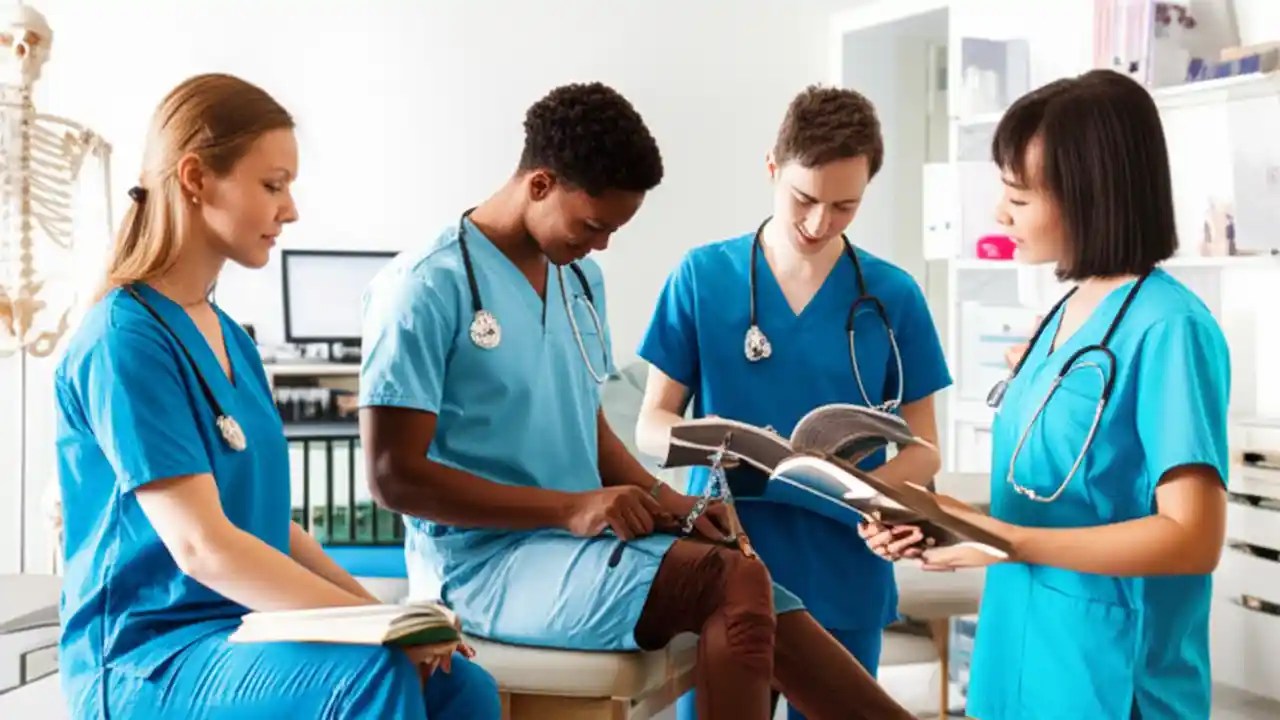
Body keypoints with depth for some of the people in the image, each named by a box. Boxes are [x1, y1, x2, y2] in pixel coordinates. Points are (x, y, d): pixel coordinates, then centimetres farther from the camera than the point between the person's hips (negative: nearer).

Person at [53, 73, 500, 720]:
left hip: (245, 630, 8)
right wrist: (375, 623, -22)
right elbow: (201, 546, -22)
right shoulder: (124, 338, -15)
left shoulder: (231, 337, 12)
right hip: (145, 656, -8)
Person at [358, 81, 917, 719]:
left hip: (583, 540, 7)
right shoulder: (426, 287, -13)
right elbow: (395, 476, -16)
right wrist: (571, 507, -20)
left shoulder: (582, 279, 11)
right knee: (735, 584, -26)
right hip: (485, 561, -7)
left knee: (766, 616, -16)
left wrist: (660, 497, -1)